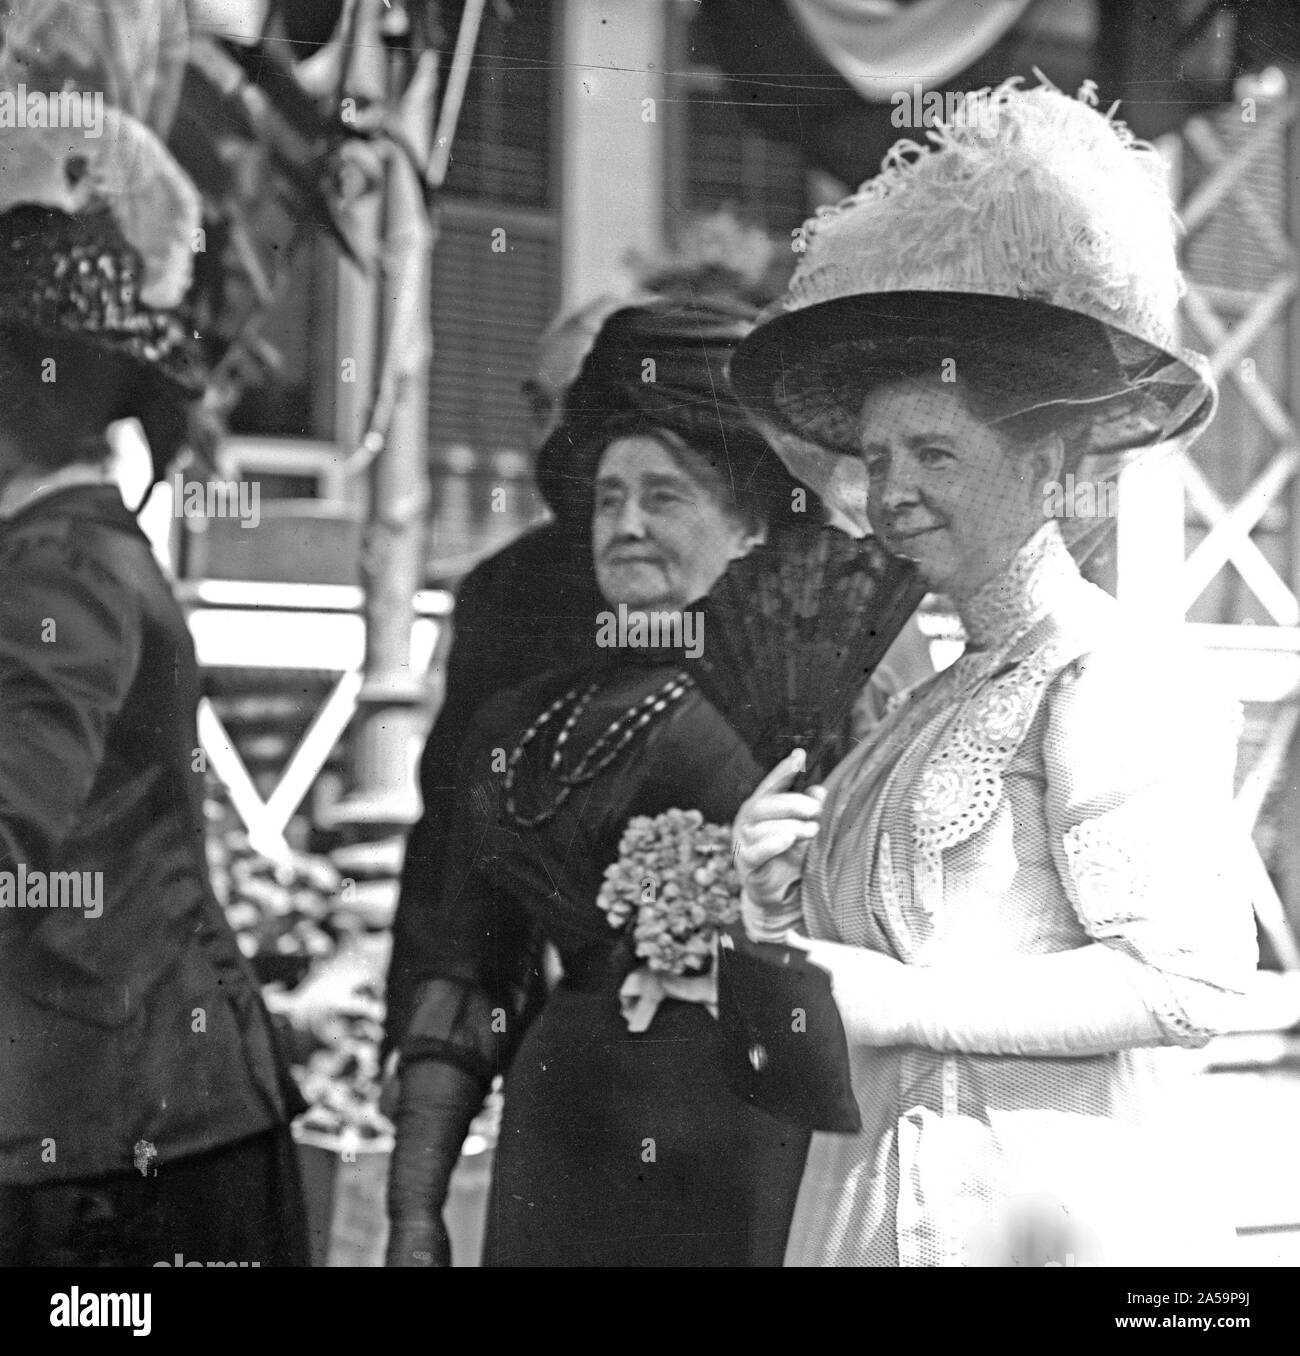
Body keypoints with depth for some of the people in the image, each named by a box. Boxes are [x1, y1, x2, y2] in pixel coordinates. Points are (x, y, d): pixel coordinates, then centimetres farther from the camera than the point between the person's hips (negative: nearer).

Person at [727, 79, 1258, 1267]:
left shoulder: (1109, 679, -10)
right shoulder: (934, 700, 13)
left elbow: (1188, 981, -18)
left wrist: (901, 1001, -16)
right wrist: (782, 903, -1)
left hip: (1047, 1206, -7)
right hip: (879, 1206, 7)